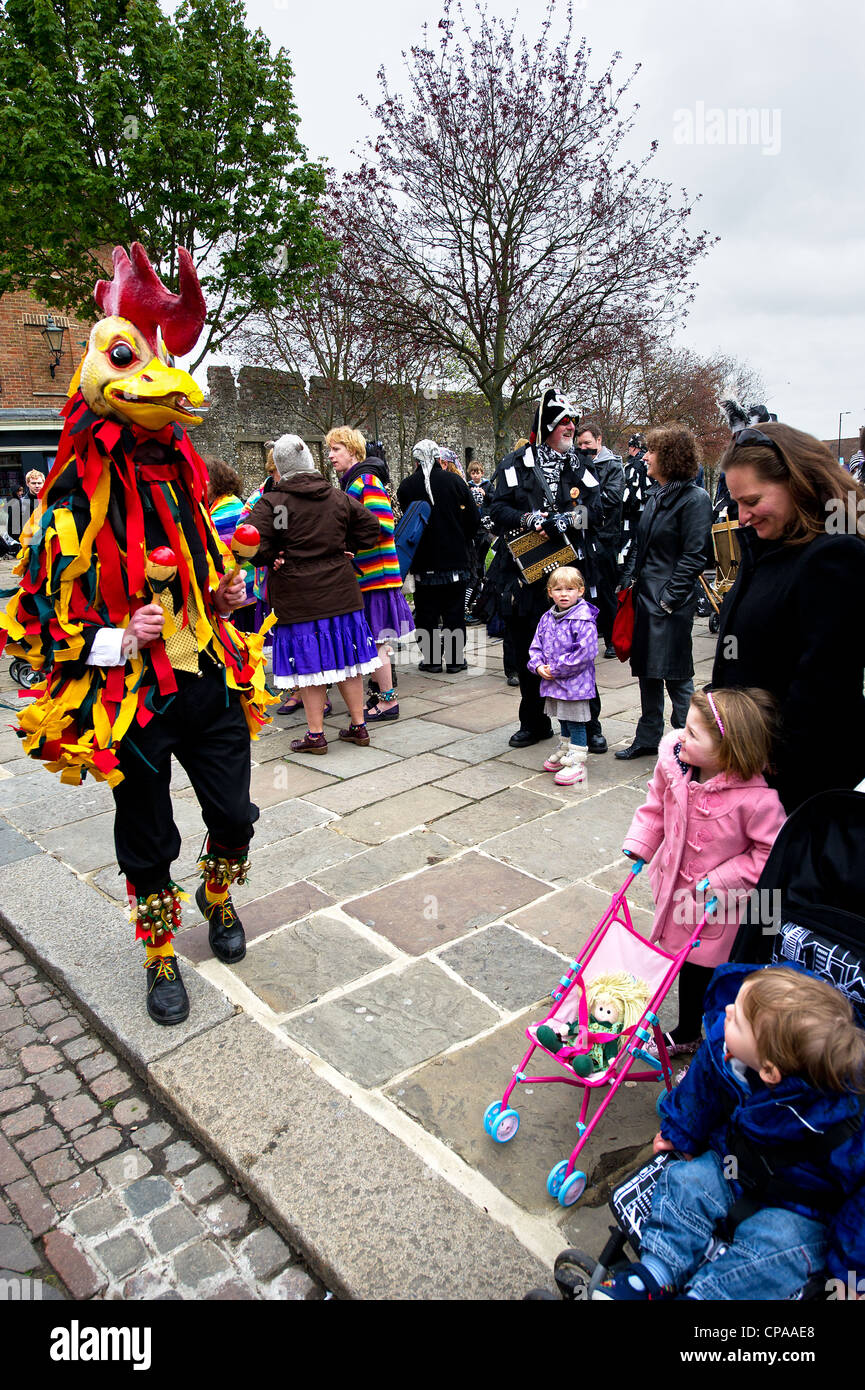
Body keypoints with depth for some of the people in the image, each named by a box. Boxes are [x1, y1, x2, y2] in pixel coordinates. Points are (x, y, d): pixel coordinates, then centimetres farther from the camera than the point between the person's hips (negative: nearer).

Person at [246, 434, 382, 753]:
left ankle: (315, 735, 12)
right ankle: (358, 726, 20)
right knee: (347, 659, 12)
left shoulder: (271, 503, -10)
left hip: (298, 598, -4)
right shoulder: (339, 498, 6)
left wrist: (272, 558, -2)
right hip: (340, 593, 4)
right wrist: (346, 548, 12)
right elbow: (370, 526, 12)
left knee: (309, 664, 4)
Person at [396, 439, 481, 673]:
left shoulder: (406, 486, -4)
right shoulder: (455, 481, -4)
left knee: (426, 612, 9)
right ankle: (455, 658, 11)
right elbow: (473, 518, -1)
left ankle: (431, 659, 11)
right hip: (455, 558, 0)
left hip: (423, 561, 0)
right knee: (454, 611, 8)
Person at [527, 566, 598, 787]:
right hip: (553, 682, 7)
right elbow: (536, 645, 13)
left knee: (575, 723, 0)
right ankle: (564, 752, 37)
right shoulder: (547, 618, 7)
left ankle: (577, 763, 8)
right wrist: (538, 666, -6)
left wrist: (556, 669, -19)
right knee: (563, 720, 22)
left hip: (575, 683, -7)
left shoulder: (583, 619, -16)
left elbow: (584, 653, -22)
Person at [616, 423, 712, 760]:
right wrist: (628, 581, 8)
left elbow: (693, 556, -15)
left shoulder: (694, 498, -12)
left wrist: (669, 599, -17)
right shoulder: (656, 497, 13)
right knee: (647, 672, 14)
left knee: (675, 674, -1)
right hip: (645, 596, 8)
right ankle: (647, 739, 26)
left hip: (672, 603, -8)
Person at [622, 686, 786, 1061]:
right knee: (689, 964, 24)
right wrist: (638, 846, 0)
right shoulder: (673, 765, -15)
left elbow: (772, 851, -20)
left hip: (719, 902, -5)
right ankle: (686, 1034, 49)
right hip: (676, 886, 5)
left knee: (708, 969, 10)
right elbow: (656, 807, 4)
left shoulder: (755, 798, -32)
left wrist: (724, 880, -21)